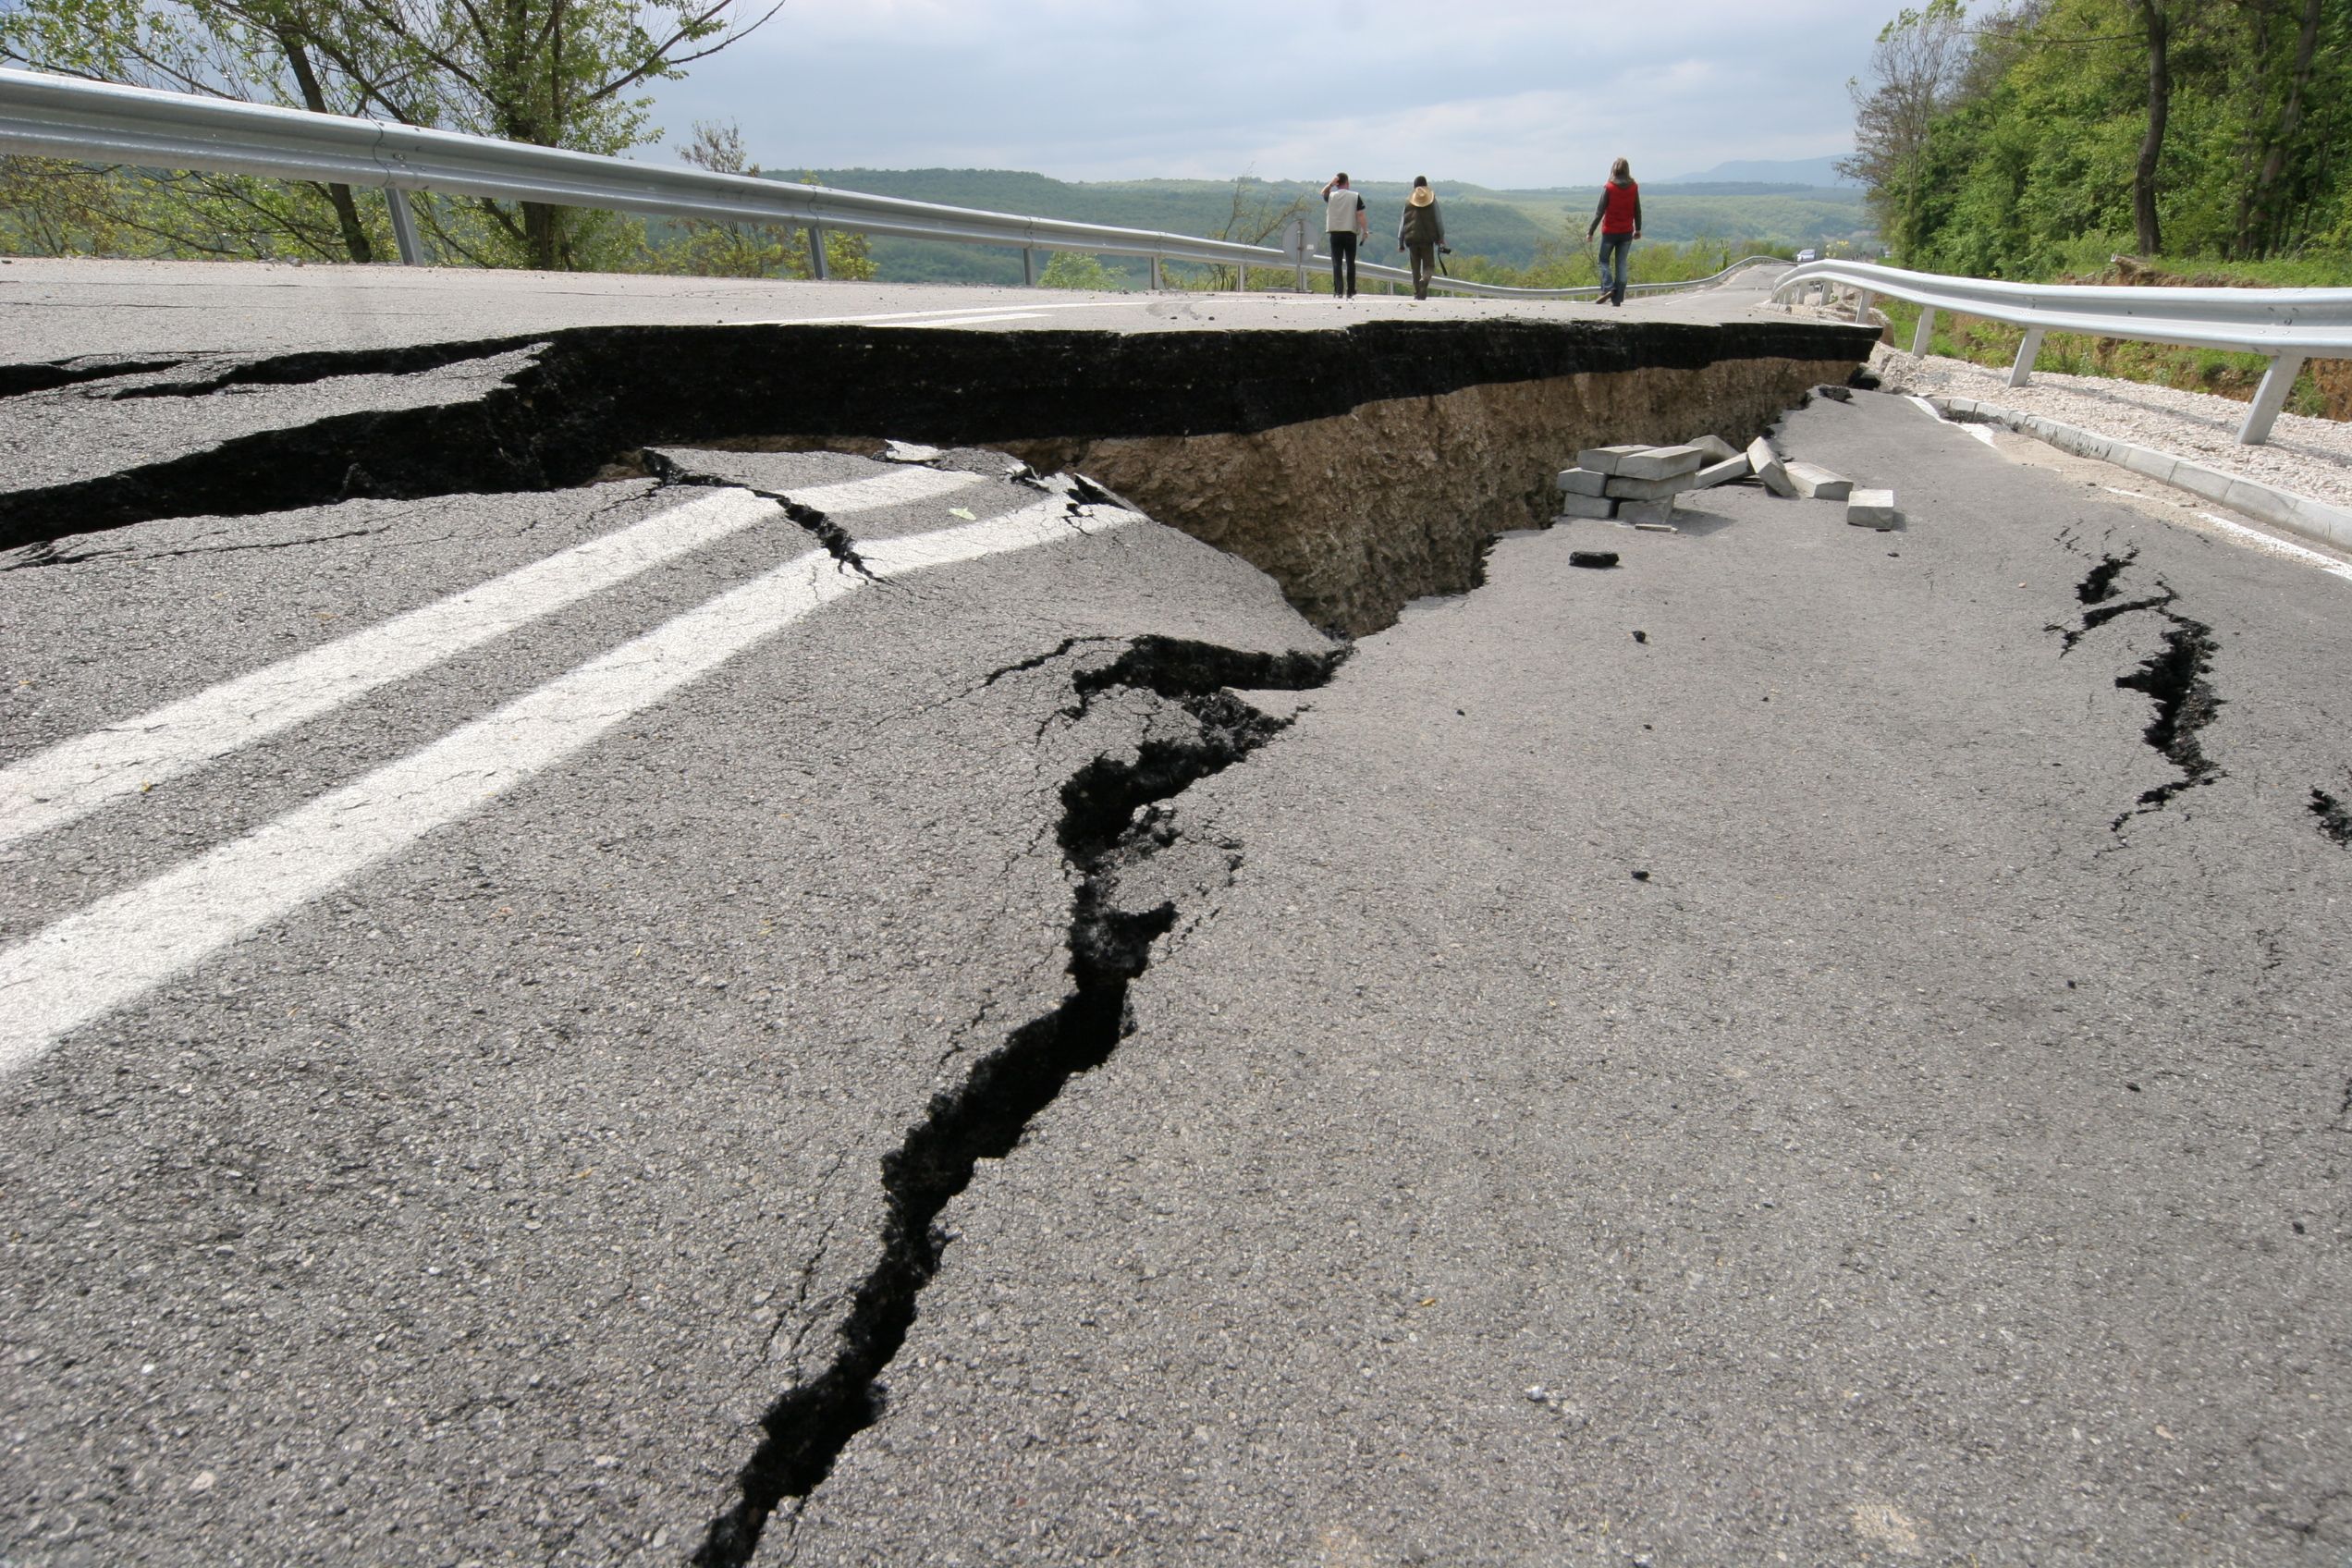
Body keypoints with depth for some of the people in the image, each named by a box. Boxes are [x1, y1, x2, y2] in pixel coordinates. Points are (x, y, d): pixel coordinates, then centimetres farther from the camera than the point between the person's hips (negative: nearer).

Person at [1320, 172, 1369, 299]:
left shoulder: (1331, 196, 1)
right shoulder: (1355, 197, -3)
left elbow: (1323, 193, 23)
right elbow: (1360, 215, -7)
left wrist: (1331, 183, 9)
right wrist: (1365, 230, -1)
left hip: (1335, 233, 0)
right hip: (1350, 233, 0)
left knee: (1337, 263, 1)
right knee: (1350, 263, 8)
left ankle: (1339, 291, -10)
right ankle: (1350, 292, 10)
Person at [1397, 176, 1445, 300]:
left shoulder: (1408, 201, 7)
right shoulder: (1432, 199, 5)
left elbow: (1402, 222, 6)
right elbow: (1439, 220, 3)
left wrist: (1400, 242, 9)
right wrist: (1441, 238, 6)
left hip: (1412, 238, 1)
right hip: (1428, 238, -1)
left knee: (1415, 267, 10)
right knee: (1429, 265, 3)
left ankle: (1417, 293, 5)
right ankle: (1424, 279, -28)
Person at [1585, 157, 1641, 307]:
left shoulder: (1609, 188, -10)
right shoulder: (1634, 188, 2)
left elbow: (1600, 211, -11)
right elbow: (1637, 211, 8)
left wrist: (1591, 231, -5)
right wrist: (1638, 230, 20)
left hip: (1610, 231, -3)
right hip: (1627, 232, 3)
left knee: (1604, 260, 10)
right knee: (1622, 264, 6)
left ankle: (1608, 288, -11)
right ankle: (1618, 298, 3)